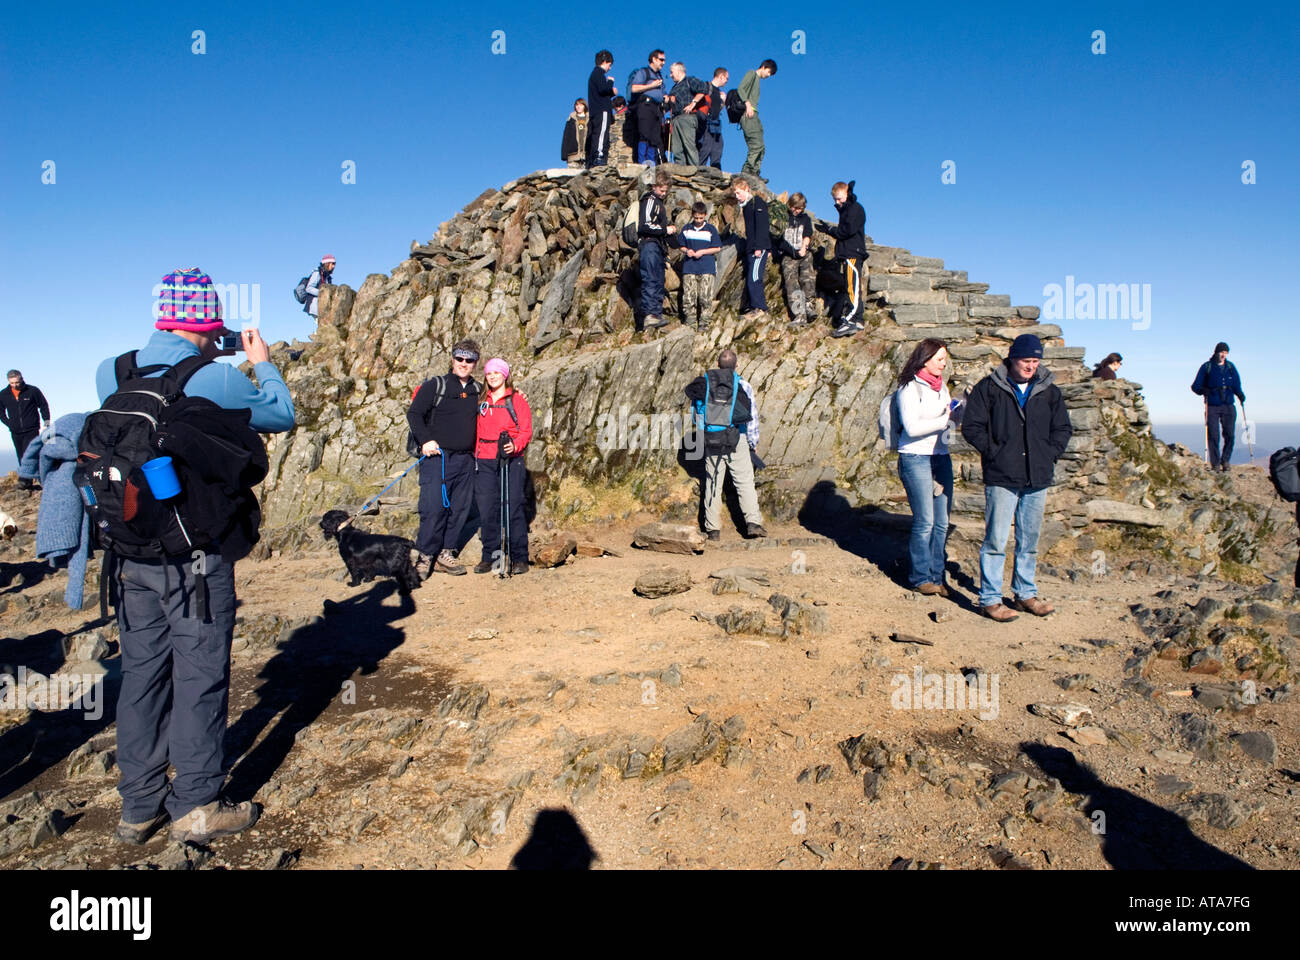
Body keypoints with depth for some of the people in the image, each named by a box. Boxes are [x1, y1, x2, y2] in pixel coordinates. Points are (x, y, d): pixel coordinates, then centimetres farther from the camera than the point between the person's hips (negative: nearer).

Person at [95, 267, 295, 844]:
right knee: (199, 676, 5)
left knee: (142, 672, 15)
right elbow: (282, 416, 0)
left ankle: (139, 806, 27)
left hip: (132, 552, 6)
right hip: (198, 553, -6)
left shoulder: (111, 373, 1)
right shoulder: (218, 379, -15)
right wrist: (263, 364, 15)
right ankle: (196, 806, 16)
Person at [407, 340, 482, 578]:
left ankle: (445, 554, 15)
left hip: (465, 460, 5)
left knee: (459, 509, 5)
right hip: (437, 457, -5)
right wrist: (425, 440, -13)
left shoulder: (477, 390, 14)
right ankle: (425, 557, -1)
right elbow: (414, 414, -3)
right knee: (433, 508, -10)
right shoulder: (435, 386, 0)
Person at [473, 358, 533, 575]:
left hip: (511, 460, -4)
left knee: (513, 508, -5)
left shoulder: (517, 399, 4)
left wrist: (515, 445, -20)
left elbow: (526, 431, -3)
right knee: (487, 509, 3)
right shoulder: (481, 401, 16)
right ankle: (490, 556, 12)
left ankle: (519, 557, 3)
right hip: (485, 461, 4)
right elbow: (476, 429, 19)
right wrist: (475, 451, 5)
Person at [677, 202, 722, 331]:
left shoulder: (711, 229, 3)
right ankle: (690, 322, 6)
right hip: (689, 268, 2)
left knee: (706, 297, -6)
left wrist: (703, 252, -9)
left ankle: (704, 323, 1)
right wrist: (687, 251, -5)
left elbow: (718, 248, 3)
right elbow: (681, 246, 17)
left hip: (707, 268, -2)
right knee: (688, 297, -2)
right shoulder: (686, 229, 10)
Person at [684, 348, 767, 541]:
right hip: (737, 440, -2)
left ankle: (713, 529, 7)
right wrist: (753, 442, 14)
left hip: (711, 440, 2)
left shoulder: (704, 382, 7)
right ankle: (753, 522, -8)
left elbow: (697, 411, 12)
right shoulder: (743, 384, 1)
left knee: (713, 483, 7)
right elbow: (752, 415, 3)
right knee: (745, 482, 1)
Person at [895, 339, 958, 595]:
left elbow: (953, 417, 22)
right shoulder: (909, 388, -8)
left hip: (941, 457, 7)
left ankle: (936, 575, 15)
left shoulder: (940, 386, 14)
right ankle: (920, 578, 7)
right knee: (925, 521, -5)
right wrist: (945, 419, -19)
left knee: (941, 522, 5)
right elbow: (912, 427, -17)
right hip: (916, 459, -7)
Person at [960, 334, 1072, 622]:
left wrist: (1049, 456, 2)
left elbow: (1062, 429, 17)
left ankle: (1026, 594, 26)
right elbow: (971, 426, -3)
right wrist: (995, 453, -9)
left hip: (1038, 480, 5)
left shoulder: (1049, 392, 11)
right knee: (996, 540, -5)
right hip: (1001, 478, -4)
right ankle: (989, 599, 2)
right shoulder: (989, 388, -1)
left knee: (1030, 541, 13)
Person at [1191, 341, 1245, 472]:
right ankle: (1215, 464, 0)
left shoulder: (1230, 367, 12)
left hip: (1228, 406, 3)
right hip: (1212, 406, -3)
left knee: (1230, 434, -3)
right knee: (1213, 435, -7)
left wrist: (1240, 394, -1)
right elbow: (1195, 386, 1)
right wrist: (1204, 390, -19)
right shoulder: (1207, 367, 2)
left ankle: (1225, 460, 15)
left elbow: (1236, 385, 19)